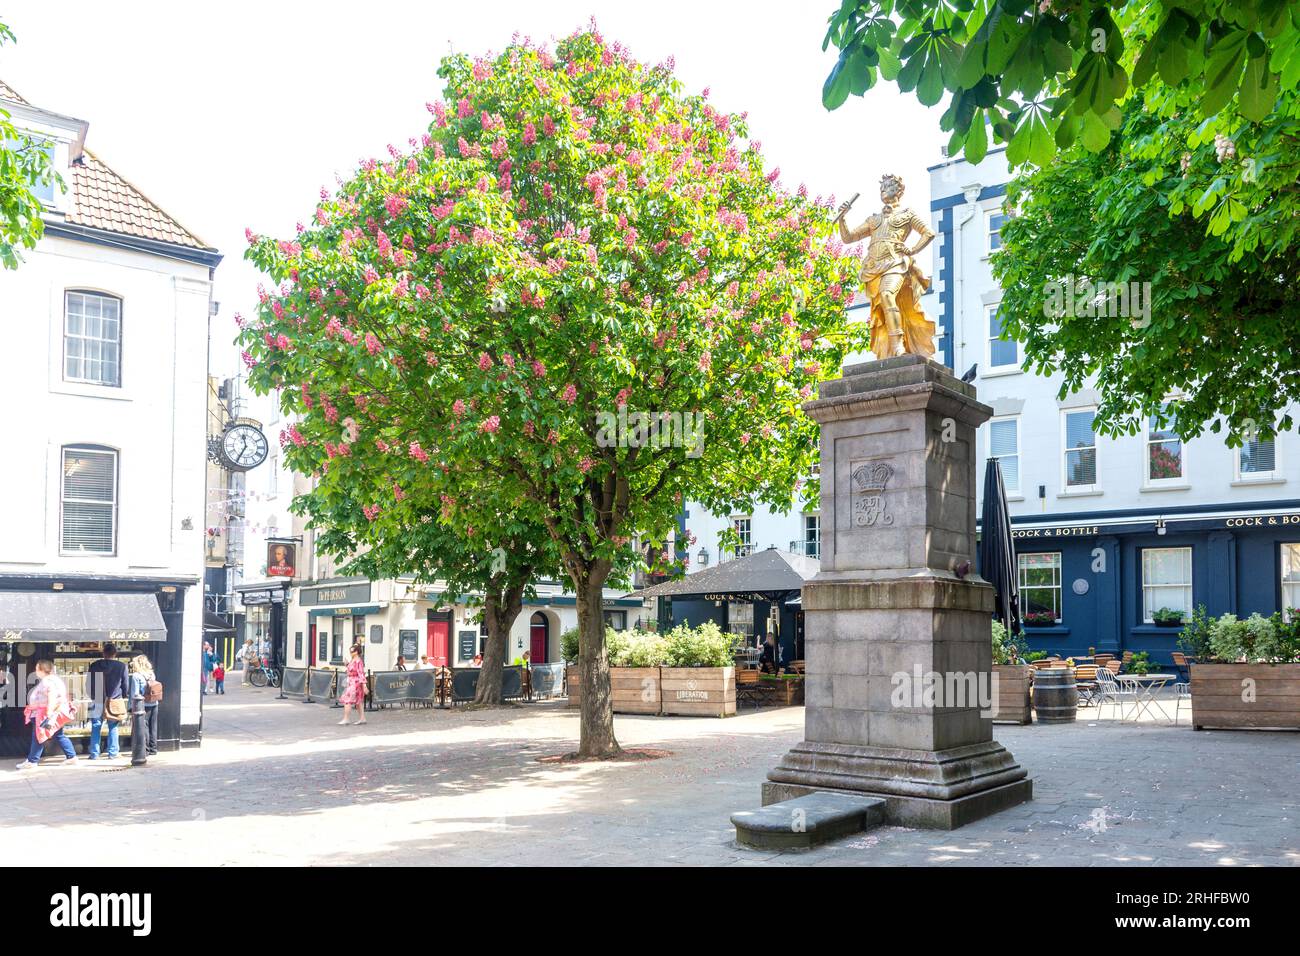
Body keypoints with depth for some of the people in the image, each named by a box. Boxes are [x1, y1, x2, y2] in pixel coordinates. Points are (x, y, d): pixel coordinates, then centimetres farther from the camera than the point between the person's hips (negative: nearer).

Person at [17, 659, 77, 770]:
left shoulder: (48, 681, -16)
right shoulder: (53, 679, 16)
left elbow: (52, 699, -24)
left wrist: (49, 716, -28)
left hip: (49, 713, -11)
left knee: (37, 737, -3)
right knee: (59, 735, 12)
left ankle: (32, 762, 3)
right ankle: (71, 757, 12)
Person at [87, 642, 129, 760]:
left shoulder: (94, 666, 1)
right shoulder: (121, 666, -4)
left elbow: (88, 684, 7)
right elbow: (126, 685, 3)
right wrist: (122, 697, 21)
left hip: (97, 702, 1)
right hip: (115, 702, -1)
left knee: (96, 728, 7)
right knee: (113, 728, 6)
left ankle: (94, 754, 8)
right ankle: (112, 753, 6)